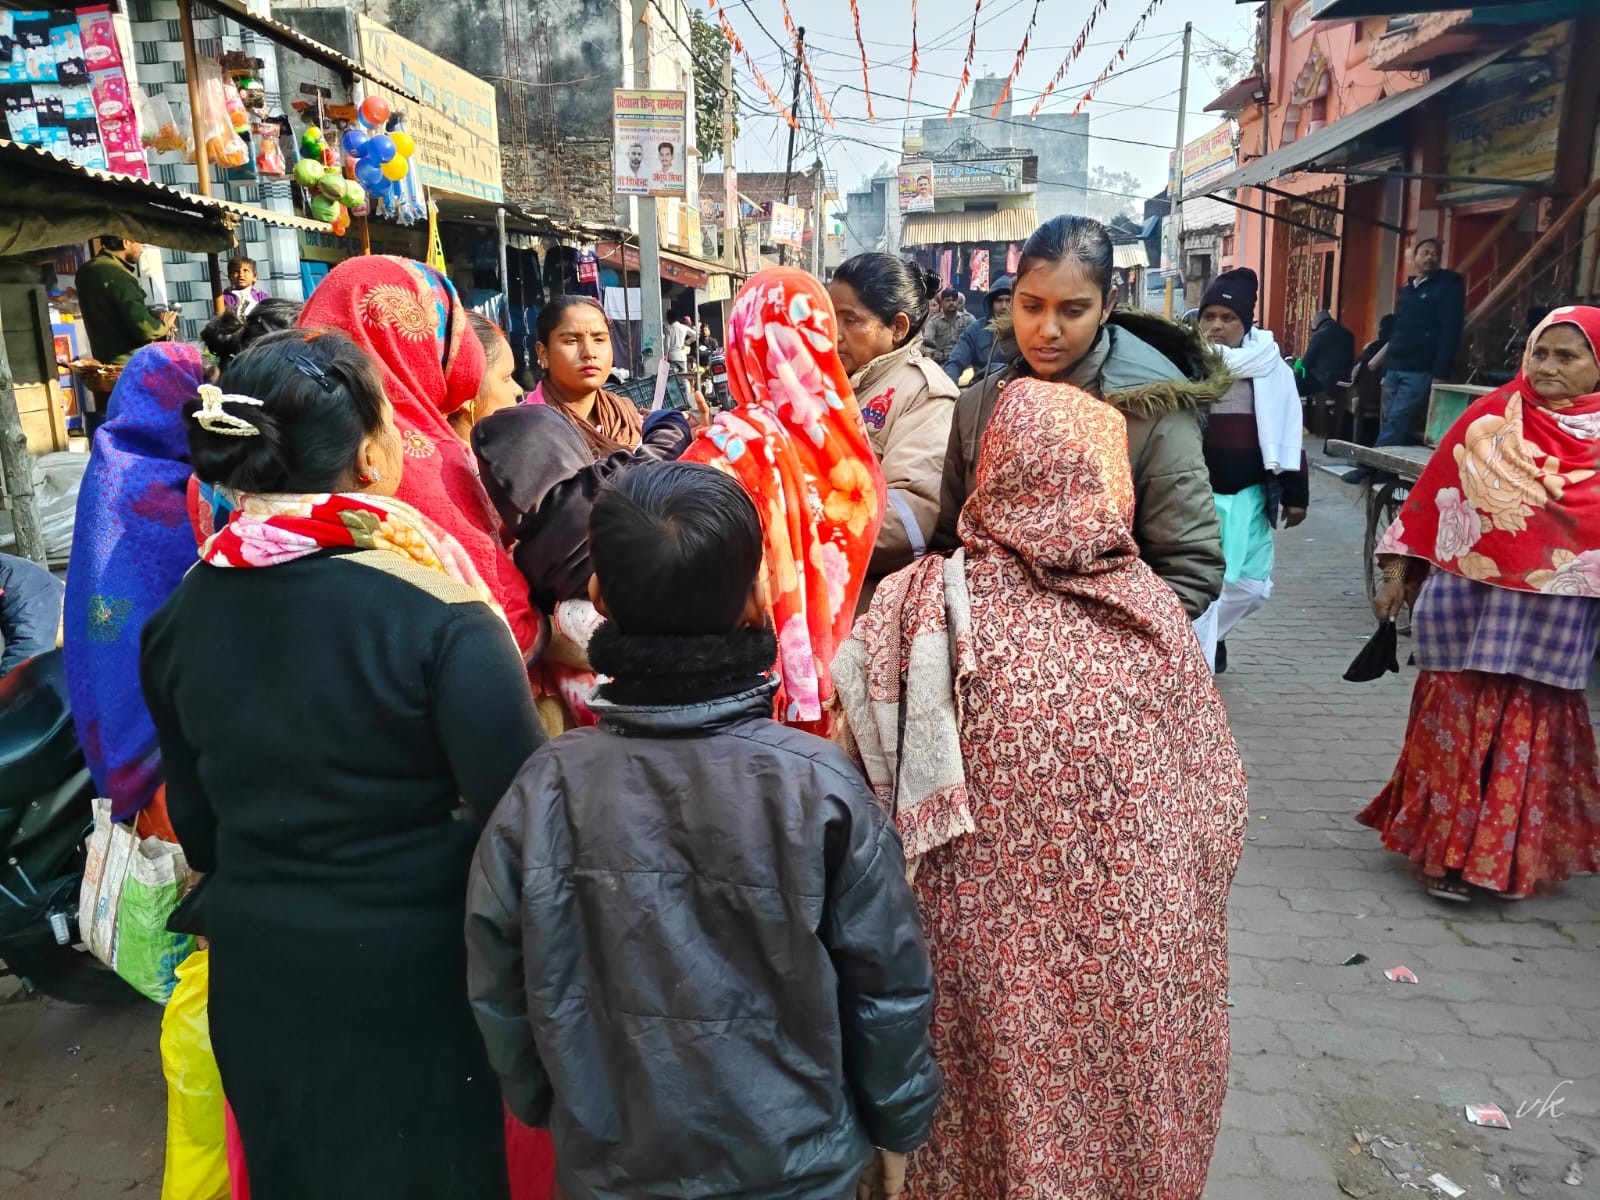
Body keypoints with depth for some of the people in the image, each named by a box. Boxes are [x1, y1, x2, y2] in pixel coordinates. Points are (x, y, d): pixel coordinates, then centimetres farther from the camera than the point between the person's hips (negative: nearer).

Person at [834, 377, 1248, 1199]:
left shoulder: (925, 609, -16)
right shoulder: (1153, 609, -11)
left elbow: (863, 788, -8)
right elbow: (1216, 800, -2)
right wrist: (1180, 924, 14)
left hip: (996, 950, -1)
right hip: (1139, 948, 2)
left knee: (1008, 1128, 22)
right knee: (1134, 1128, 26)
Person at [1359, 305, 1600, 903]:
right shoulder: (1492, 416, 2)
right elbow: (1433, 494, 3)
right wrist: (1396, 573, 1)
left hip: (1550, 623, 0)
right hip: (1469, 607, 0)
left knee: (1529, 734, 7)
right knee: (1457, 723, 5)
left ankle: (1508, 857, 22)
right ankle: (1448, 851, 19)